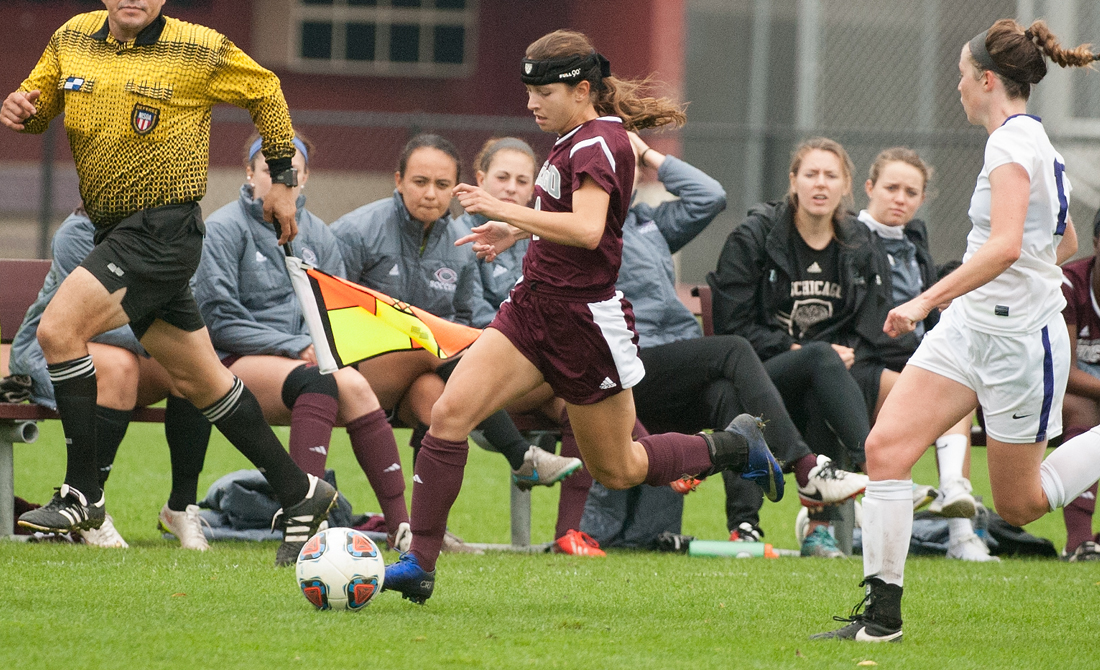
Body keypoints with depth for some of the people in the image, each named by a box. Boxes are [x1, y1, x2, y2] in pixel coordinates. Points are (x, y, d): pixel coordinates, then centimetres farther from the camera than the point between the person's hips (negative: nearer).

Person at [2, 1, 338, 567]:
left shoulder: (199, 52, -7)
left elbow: (264, 91, 8)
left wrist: (281, 179, 12)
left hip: (163, 230, -7)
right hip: (116, 232, 7)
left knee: (59, 329, -20)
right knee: (199, 380, 11)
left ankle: (82, 495, -13)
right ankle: (299, 493, 21)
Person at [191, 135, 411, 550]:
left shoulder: (317, 235, 17)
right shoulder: (225, 229, 0)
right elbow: (220, 320, -7)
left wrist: (319, 345, -8)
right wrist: (295, 347, -15)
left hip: (307, 358, 5)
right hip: (236, 362, -5)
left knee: (354, 387, -29)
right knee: (318, 381, -36)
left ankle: (400, 525, -35)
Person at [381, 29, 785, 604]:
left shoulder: (596, 143, -17)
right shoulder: (580, 140, 11)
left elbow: (586, 230, -32)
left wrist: (504, 211, -31)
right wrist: (517, 231, 23)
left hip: (586, 320, -9)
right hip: (534, 308, 9)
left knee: (616, 469, 7)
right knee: (450, 412, -11)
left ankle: (735, 447, 29)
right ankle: (419, 563, -11)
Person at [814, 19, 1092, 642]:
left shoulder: (1014, 142, -17)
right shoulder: (1034, 139, 12)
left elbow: (1005, 246, -31)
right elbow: (1066, 243, 24)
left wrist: (928, 299, -31)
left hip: (1018, 341, -9)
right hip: (969, 328, 9)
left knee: (1020, 505, 5)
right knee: (886, 446, -7)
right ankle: (884, 613, -7)